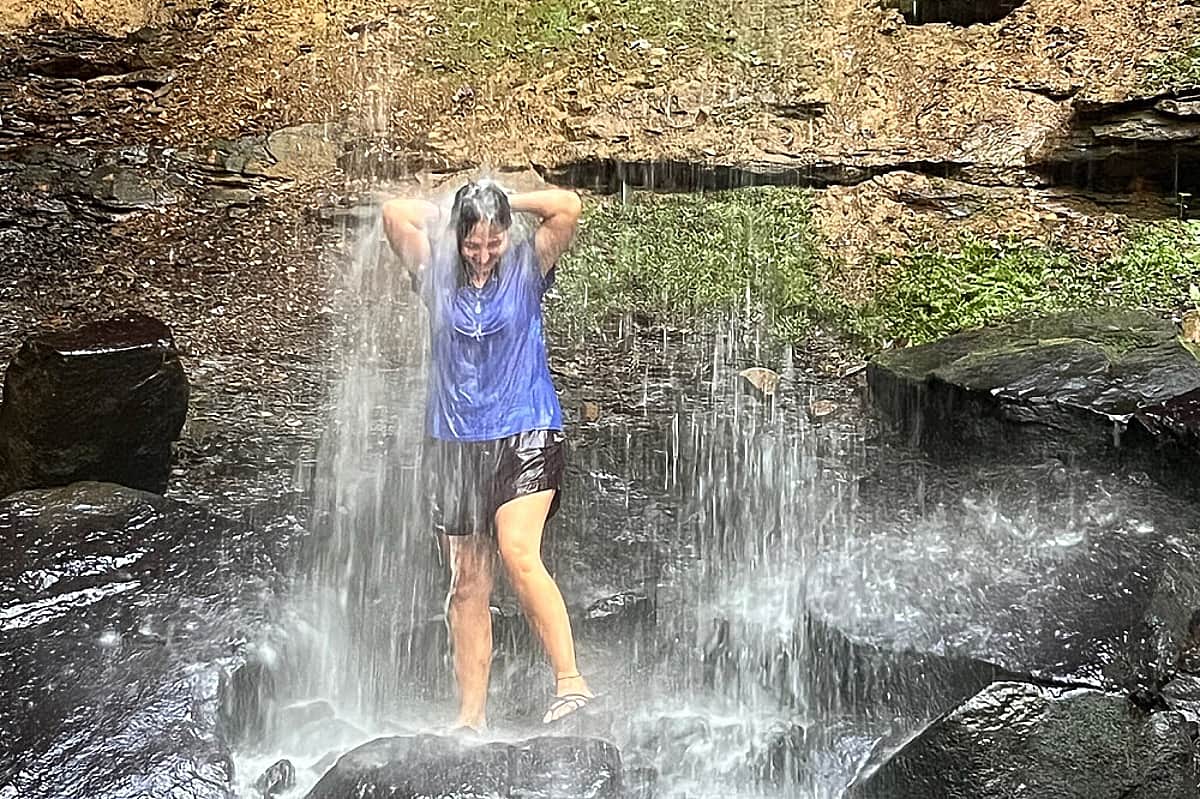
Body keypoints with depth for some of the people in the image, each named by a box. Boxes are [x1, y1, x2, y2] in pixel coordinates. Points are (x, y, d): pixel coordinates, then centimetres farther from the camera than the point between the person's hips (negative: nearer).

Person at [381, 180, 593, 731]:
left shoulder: (527, 268, 1)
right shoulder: (437, 274, 6)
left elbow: (568, 207, -11)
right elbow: (395, 212, -1)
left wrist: (505, 203, 2)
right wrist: (449, 216, 10)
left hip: (525, 434, -3)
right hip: (454, 442, 3)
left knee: (518, 551, -23)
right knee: (467, 581, 3)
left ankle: (571, 679, -17)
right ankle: (471, 715, 9)